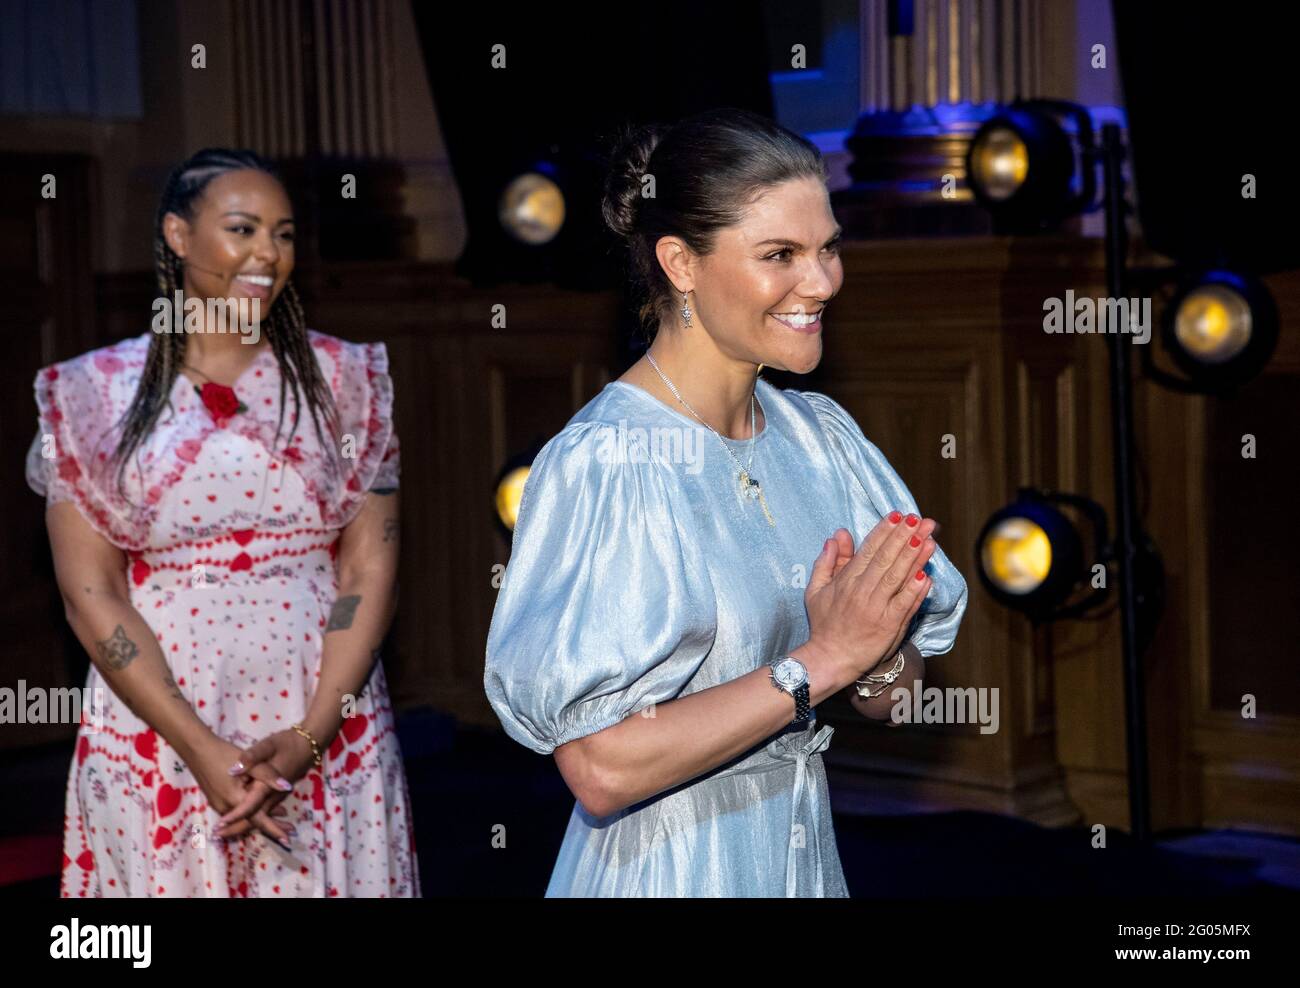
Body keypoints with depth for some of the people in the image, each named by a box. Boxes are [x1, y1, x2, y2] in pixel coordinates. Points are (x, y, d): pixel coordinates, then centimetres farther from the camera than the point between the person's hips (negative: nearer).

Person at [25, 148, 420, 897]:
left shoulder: (342, 379, 5)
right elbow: (90, 596, -3)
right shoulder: (94, 395, 1)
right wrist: (201, 751, -12)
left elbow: (372, 569, -1)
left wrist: (308, 737, -12)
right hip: (155, 746, -1)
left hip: (329, 741, 1)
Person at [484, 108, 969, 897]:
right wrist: (819, 661, -21)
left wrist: (875, 653, -16)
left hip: (809, 857, 6)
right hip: (663, 868, -6)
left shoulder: (821, 434, 0)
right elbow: (601, 769, -24)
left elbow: (894, 699, 5)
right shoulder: (602, 464, -19)